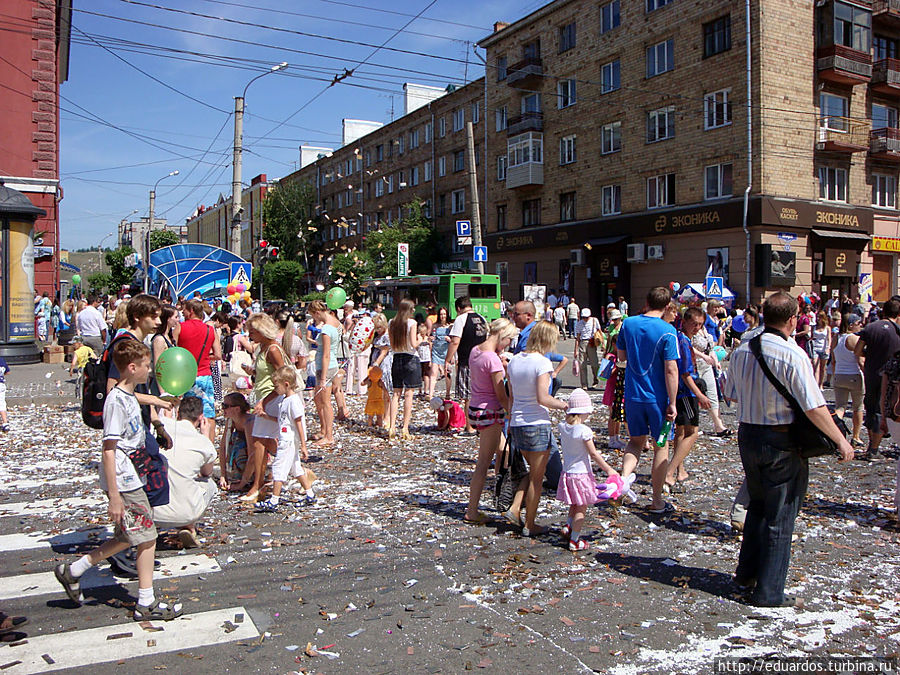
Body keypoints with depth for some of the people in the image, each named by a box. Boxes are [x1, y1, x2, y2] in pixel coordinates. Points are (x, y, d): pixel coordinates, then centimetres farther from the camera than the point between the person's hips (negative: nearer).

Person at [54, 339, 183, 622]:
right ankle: (146, 604, 11)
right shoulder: (117, 401, -19)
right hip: (124, 484, -10)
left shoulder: (129, 397, 10)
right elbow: (108, 451, -21)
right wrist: (114, 497, -21)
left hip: (132, 479, 10)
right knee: (148, 537, -1)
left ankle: (72, 571, 29)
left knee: (128, 537, 17)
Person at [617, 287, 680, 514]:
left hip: (632, 395, 4)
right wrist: (672, 403, -12)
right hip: (657, 397, -3)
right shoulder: (667, 331, -14)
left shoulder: (628, 323, -1)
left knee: (636, 441, 19)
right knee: (661, 446, 10)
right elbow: (671, 370, -17)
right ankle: (657, 501, 17)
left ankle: (624, 477, -7)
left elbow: (621, 356, 10)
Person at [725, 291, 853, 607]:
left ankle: (747, 573, 32)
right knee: (780, 517, 5)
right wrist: (841, 440, -9)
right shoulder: (793, 355, -19)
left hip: (747, 435, 6)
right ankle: (769, 592, 12)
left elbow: (731, 394, 11)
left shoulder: (741, 351, 1)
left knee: (758, 505, 23)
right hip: (781, 441, -6)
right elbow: (814, 407, -20)